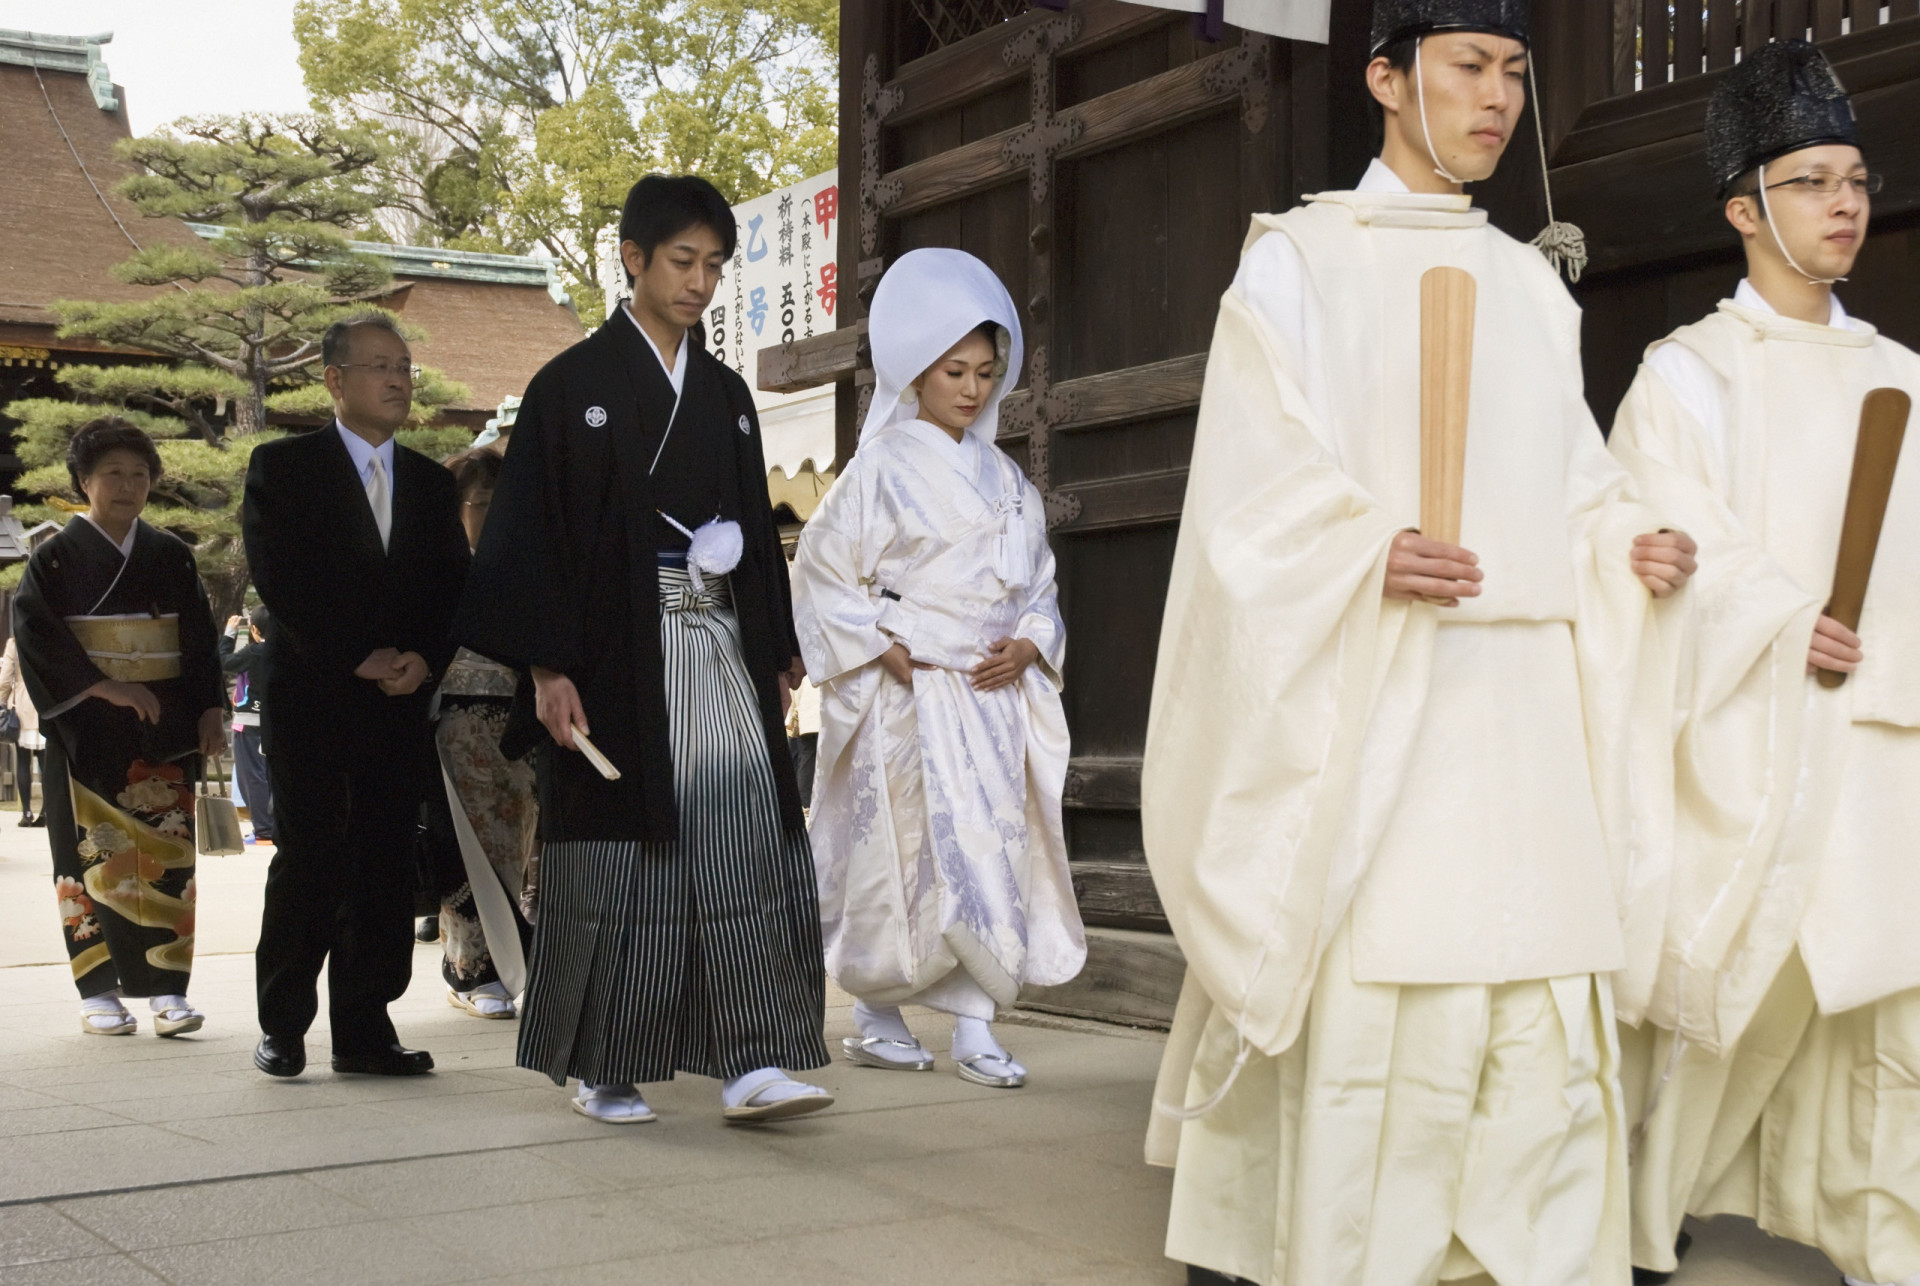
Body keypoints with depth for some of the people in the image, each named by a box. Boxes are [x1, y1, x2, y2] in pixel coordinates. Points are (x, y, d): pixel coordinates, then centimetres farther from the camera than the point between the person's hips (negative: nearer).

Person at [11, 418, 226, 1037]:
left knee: (167, 854, -3)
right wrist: (104, 686, -16)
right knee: (93, 853, -1)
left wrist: (210, 710, 0)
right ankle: (99, 991, 7)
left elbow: (202, 637, 10)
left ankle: (166, 987, -1)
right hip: (87, 731, -2)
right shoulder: (56, 557, 2)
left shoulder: (172, 557, 10)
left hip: (164, 731, 2)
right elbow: (35, 635, -8)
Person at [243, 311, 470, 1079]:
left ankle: (366, 1028, 7)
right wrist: (359, 658, -12)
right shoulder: (283, 467, 2)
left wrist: (425, 658, -7)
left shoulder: (431, 484, 17)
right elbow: (281, 580, -8)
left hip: (401, 700, 4)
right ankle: (282, 1027, 8)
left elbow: (454, 587, 12)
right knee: (308, 862, -4)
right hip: (310, 697, -4)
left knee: (385, 865, 2)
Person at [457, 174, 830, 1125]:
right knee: (617, 853, 0)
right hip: (617, 652, -4)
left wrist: (778, 652, 12)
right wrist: (547, 669, -13)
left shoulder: (725, 394, 16)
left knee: (741, 842, -6)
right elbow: (530, 533, -5)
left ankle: (749, 1064, -6)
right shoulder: (573, 385, 0)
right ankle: (601, 1070, 13)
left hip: (719, 644, 5)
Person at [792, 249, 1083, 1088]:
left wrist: (1029, 644, -2)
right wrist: (888, 652, -11)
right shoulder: (884, 469, -2)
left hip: (995, 693, 5)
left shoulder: (1002, 477, 14)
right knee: (936, 849, -8)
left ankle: (975, 1031, 4)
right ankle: (876, 1017, 8)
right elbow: (821, 570, -4)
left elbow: (1037, 578, 17)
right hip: (912, 695, -5)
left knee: (995, 844, 0)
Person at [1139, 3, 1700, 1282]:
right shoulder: (1303, 259, 3)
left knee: (1551, 1020, 2)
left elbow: (1572, 485, 20)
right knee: (1378, 1017, -8)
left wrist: (1631, 545, -1)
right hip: (1373, 696, -5)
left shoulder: (1532, 285, 19)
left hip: (1529, 695, 5)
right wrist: (1372, 557, -24)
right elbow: (1256, 491, -6)